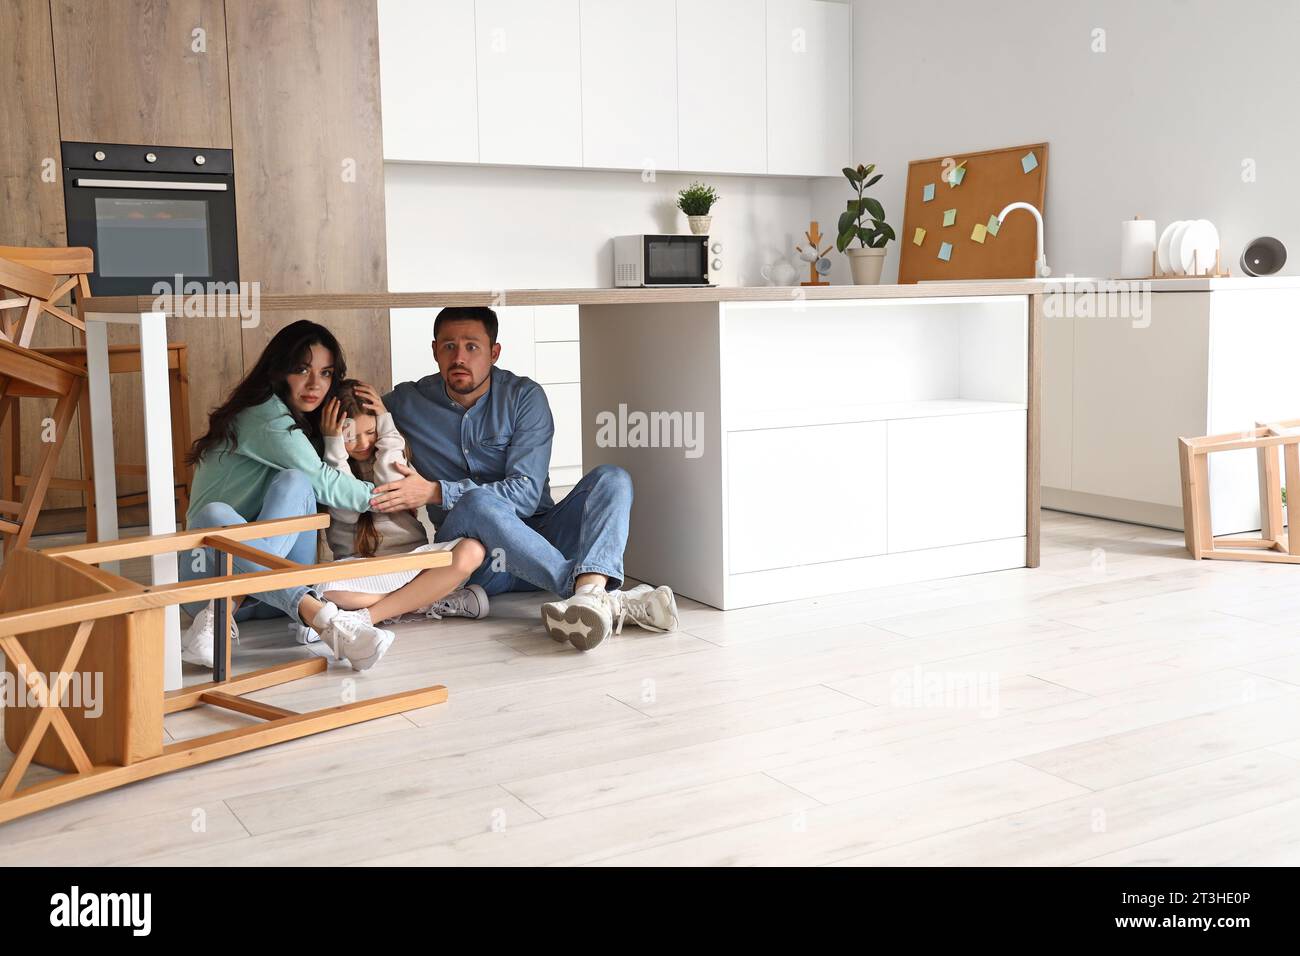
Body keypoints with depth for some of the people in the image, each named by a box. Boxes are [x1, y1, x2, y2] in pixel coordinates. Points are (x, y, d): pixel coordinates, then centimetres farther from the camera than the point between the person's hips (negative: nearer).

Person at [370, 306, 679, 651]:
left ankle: (589, 591, -51)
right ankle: (610, 599, -47)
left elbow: (526, 493, -12)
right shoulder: (407, 403, 4)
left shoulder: (524, 396, -2)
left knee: (612, 478, -21)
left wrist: (435, 492, -19)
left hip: (542, 541, 1)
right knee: (479, 503, -35)